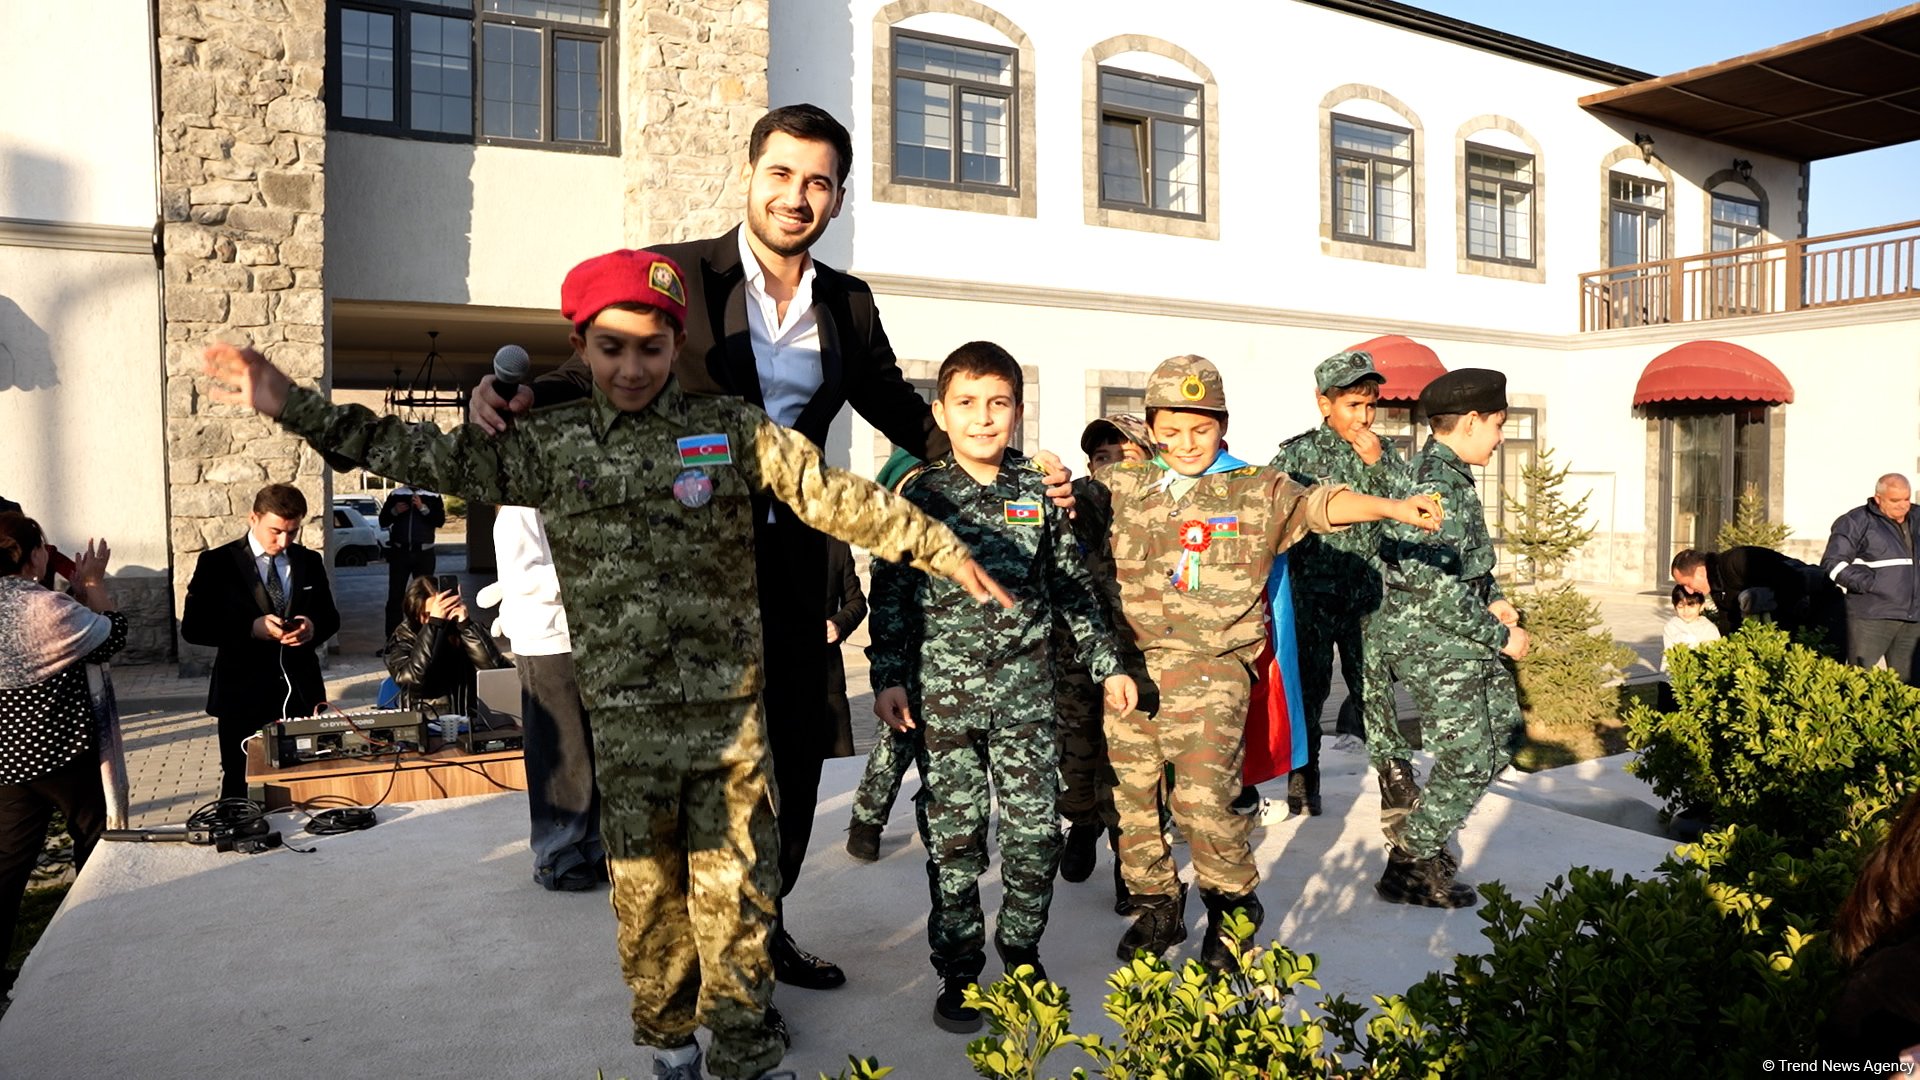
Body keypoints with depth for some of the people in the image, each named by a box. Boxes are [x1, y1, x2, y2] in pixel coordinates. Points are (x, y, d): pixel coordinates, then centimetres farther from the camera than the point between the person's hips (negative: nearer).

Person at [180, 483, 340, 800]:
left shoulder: (310, 562, 9)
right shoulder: (217, 563, -2)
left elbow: (330, 617, 13)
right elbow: (193, 627, -6)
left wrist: (313, 628, -11)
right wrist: (252, 628, -20)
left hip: (302, 693, 3)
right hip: (243, 696, -3)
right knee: (238, 787, 8)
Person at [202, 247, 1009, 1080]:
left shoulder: (733, 431, 0)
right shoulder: (551, 447, 4)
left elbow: (839, 500, 1)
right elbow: (430, 459, 5)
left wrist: (943, 551, 1)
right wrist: (294, 407, 1)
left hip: (730, 706, -1)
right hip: (626, 717, 2)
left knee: (733, 888, 5)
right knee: (647, 890, 12)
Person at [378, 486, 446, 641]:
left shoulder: (433, 496, 4)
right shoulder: (395, 494, 8)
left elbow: (440, 521, -7)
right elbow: (383, 521, 9)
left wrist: (423, 508, -18)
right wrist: (394, 511, -9)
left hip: (424, 554, -1)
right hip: (400, 552, 1)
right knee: (395, 597, 1)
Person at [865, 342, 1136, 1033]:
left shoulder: (1039, 491, 4)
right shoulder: (919, 493, 0)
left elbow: (1073, 585, 11)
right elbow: (892, 590, 1)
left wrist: (1107, 664, 11)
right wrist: (888, 678, -5)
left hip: (1026, 690, 2)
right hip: (943, 693, -1)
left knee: (1037, 832, 4)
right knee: (952, 835, 5)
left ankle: (1022, 952, 28)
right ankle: (958, 971, 21)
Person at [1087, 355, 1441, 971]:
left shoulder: (1257, 492, 3)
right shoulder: (1119, 486, 10)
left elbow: (1320, 505, -8)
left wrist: (1390, 508, -24)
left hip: (1209, 670, -3)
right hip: (1126, 665, 4)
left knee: (1204, 797, -12)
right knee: (1130, 795, 11)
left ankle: (1234, 908, 15)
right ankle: (1156, 905, 32)